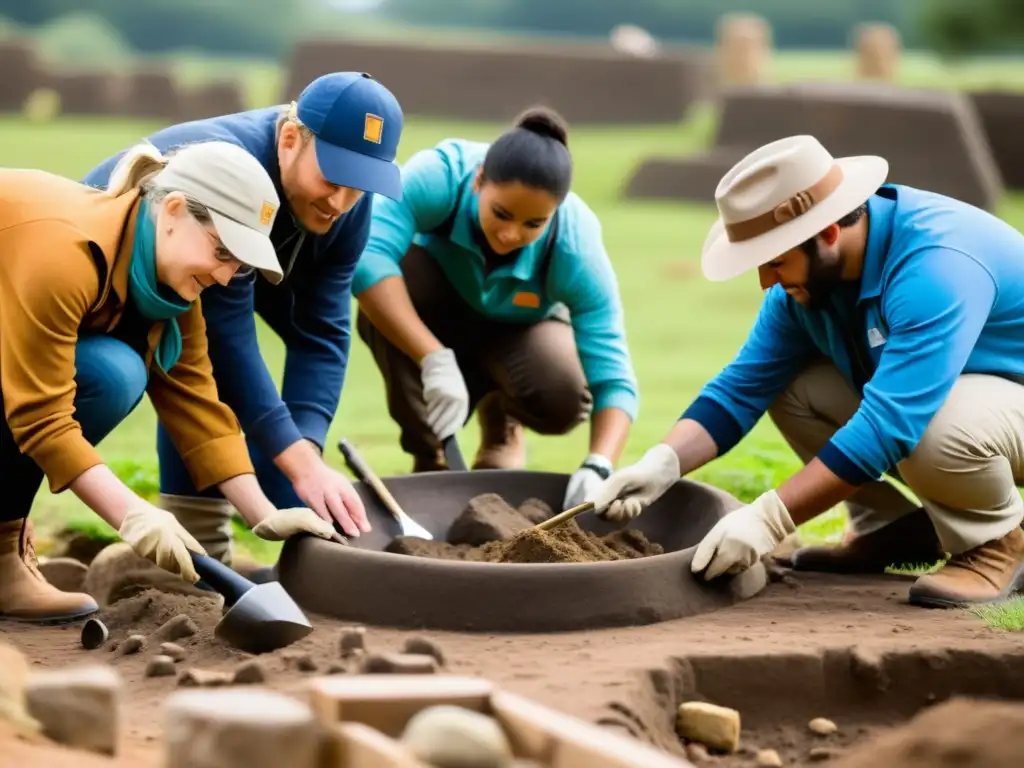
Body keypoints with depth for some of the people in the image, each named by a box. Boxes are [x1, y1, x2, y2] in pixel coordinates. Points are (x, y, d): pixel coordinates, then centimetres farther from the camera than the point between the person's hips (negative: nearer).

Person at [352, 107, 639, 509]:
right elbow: (365, 257, -49)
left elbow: (613, 378, -34)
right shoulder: (439, 176, -37)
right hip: (433, 316, 0)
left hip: (515, 330, 0)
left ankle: (501, 421, 8)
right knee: (396, 278, -35)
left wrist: (597, 467, -52)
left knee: (562, 400, -31)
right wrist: (435, 360, -55)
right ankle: (429, 458, -16)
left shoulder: (575, 248, -34)